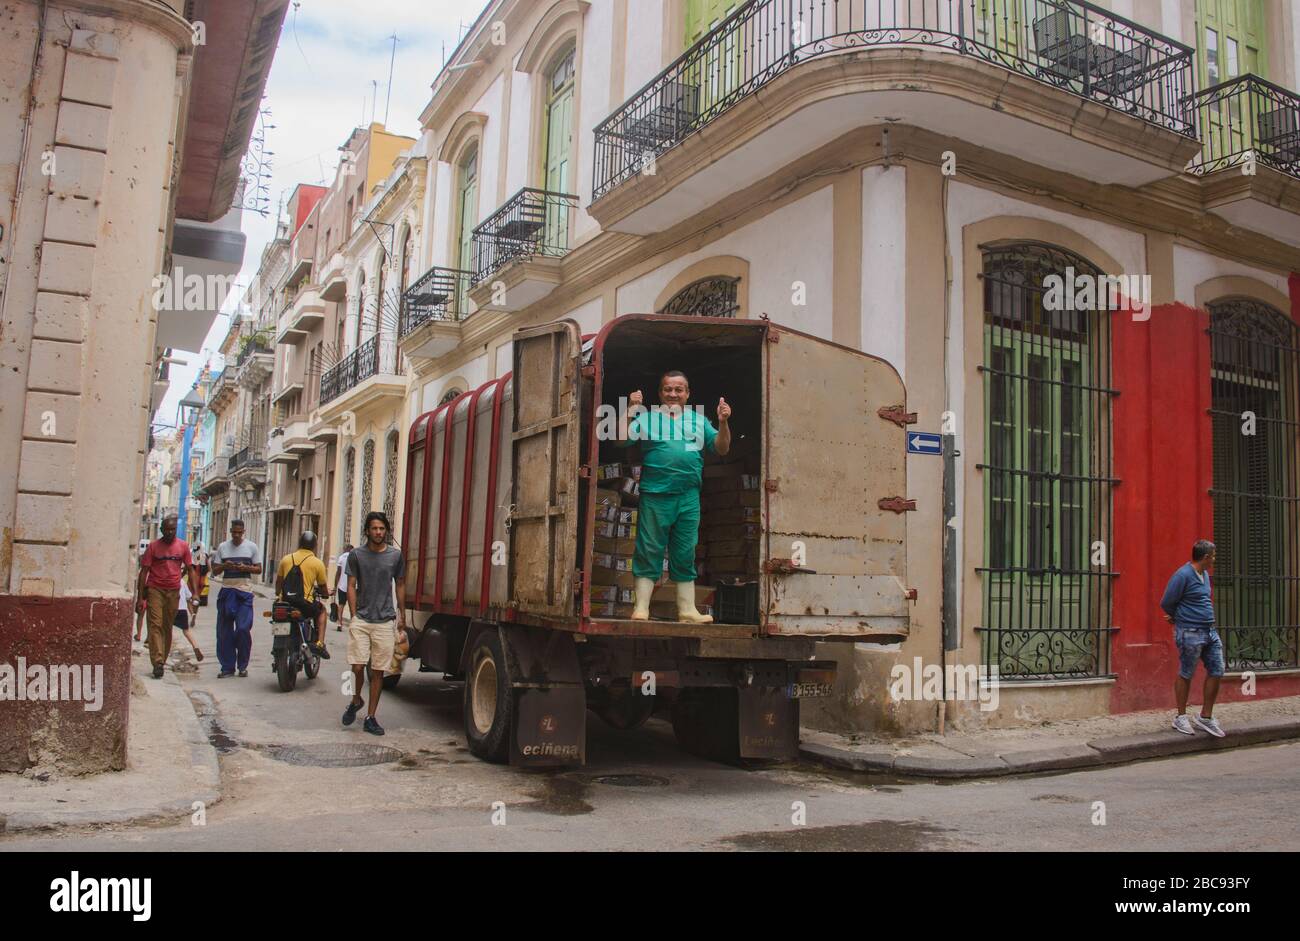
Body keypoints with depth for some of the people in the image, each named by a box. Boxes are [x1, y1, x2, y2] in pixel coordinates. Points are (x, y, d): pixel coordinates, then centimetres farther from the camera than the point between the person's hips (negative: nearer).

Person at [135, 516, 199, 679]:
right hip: (155, 590, -2)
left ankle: (163, 660, 20)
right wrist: (140, 597, -7)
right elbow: (144, 571, -1)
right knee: (155, 625, -10)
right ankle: (157, 662, -15)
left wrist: (195, 593, 0)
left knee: (168, 627, 9)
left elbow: (190, 570, 9)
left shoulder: (183, 546, 4)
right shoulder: (153, 546, -1)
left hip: (174, 591, 2)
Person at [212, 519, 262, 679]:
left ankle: (243, 665, 5)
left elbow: (259, 569, 6)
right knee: (224, 631, 3)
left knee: (243, 628, -10)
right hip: (226, 592, 2)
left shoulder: (252, 547, 4)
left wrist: (245, 568, -13)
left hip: (244, 592, -2)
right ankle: (227, 667, 11)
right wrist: (224, 566, -11)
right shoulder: (222, 547, 9)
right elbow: (214, 571, 11)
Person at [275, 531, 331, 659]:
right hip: (305, 604, -3)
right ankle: (319, 643, 13)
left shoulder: (286, 559, 8)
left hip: (286, 602, 3)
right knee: (321, 610, 28)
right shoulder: (317, 563, -1)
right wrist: (326, 593, 31)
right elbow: (323, 588, 7)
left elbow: (278, 581, 19)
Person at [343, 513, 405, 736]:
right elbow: (351, 587, 4)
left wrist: (402, 615, 13)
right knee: (358, 666, -7)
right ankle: (356, 700, 23)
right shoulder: (356, 555, 4)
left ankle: (370, 717, 11)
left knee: (378, 671, 3)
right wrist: (354, 616, -3)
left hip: (385, 621, 1)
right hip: (361, 620, -1)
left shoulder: (395, 555, 6)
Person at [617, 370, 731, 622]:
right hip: (655, 496, -3)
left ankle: (687, 610, 14)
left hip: (689, 498, 3)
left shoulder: (698, 420, 16)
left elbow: (721, 448, 13)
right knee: (649, 552, -1)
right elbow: (622, 440, -4)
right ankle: (641, 608, 3)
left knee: (685, 556, 9)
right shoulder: (647, 418, 7)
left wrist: (723, 422, -3)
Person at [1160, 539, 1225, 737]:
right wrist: (1179, 617, 8)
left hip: (1210, 632, 8)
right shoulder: (1183, 575, -16)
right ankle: (1181, 717, 14)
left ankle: (1206, 716, 19)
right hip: (1190, 633, -8)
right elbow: (1166, 604, -12)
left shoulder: (1205, 574, 13)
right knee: (1186, 675, 2)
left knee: (1216, 671, 7)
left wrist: (1178, 616, 14)